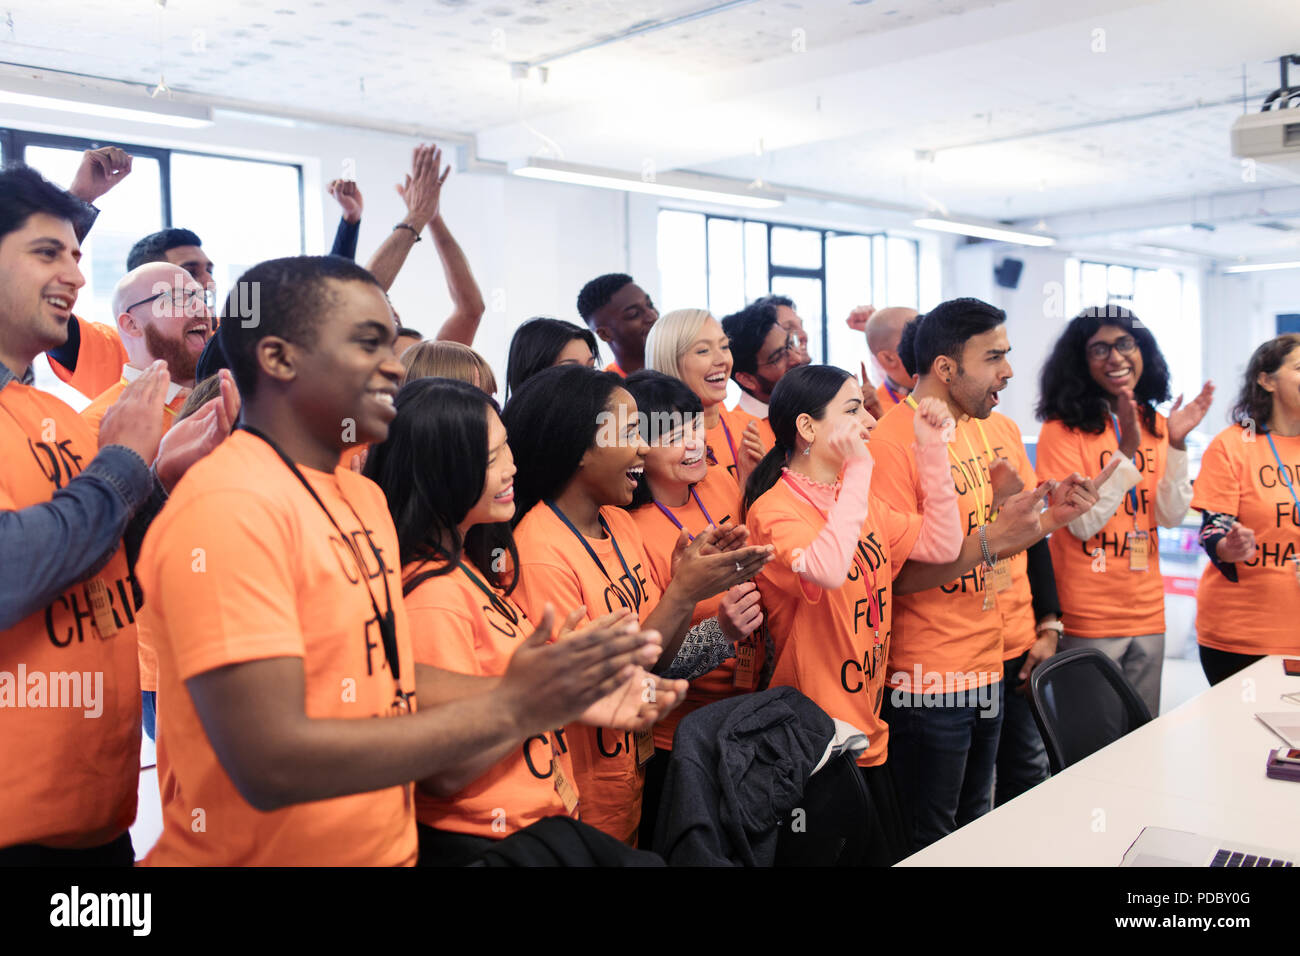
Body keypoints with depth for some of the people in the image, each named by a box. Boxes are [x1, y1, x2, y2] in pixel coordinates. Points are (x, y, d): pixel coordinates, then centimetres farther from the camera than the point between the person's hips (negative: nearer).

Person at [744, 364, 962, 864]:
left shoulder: (857, 500, 10)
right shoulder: (775, 510, -16)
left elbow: (942, 545, 6)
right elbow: (826, 569, -36)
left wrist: (932, 449, 1)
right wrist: (858, 469, -27)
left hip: (868, 728, 8)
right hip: (817, 742, -8)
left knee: (896, 851, 15)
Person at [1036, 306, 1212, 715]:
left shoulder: (1155, 424, 8)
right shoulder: (1062, 430, -11)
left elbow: (1169, 516, 0)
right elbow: (1083, 523, -17)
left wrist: (1176, 443, -11)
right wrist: (1126, 449, -22)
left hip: (1147, 615, 6)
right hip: (1087, 622, -6)